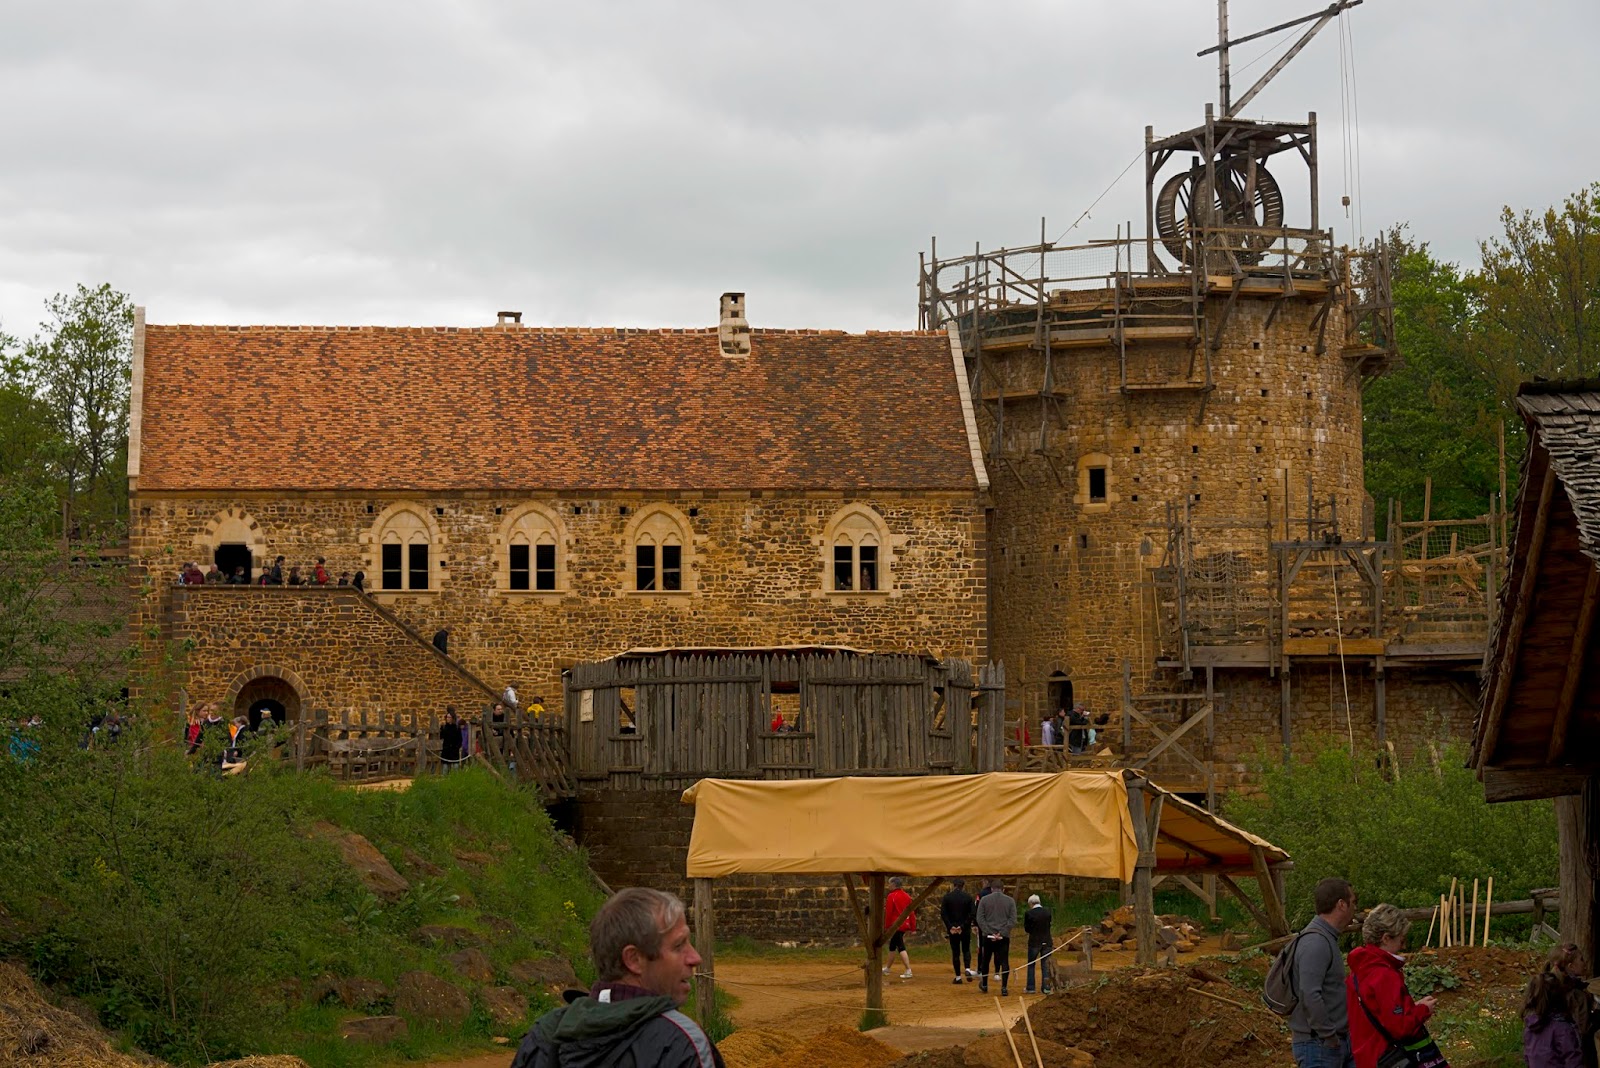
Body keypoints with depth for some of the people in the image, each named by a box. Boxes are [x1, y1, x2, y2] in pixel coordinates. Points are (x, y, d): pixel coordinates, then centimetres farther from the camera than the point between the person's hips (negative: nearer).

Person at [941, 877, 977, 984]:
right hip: (965, 930, 0)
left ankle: (958, 976, 5)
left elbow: (943, 914, -7)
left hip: (952, 930, 0)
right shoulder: (968, 897, -2)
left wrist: (950, 927, -8)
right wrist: (963, 926, -8)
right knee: (966, 950, 16)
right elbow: (972, 914, -7)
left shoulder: (947, 897, -2)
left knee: (955, 952, 6)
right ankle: (967, 969, -7)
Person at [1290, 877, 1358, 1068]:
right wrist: (1328, 1035, -20)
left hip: (1340, 1043, 10)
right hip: (1319, 1045, -10)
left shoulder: (1327, 939, 14)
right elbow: (1310, 995, -28)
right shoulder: (1316, 943, -19)